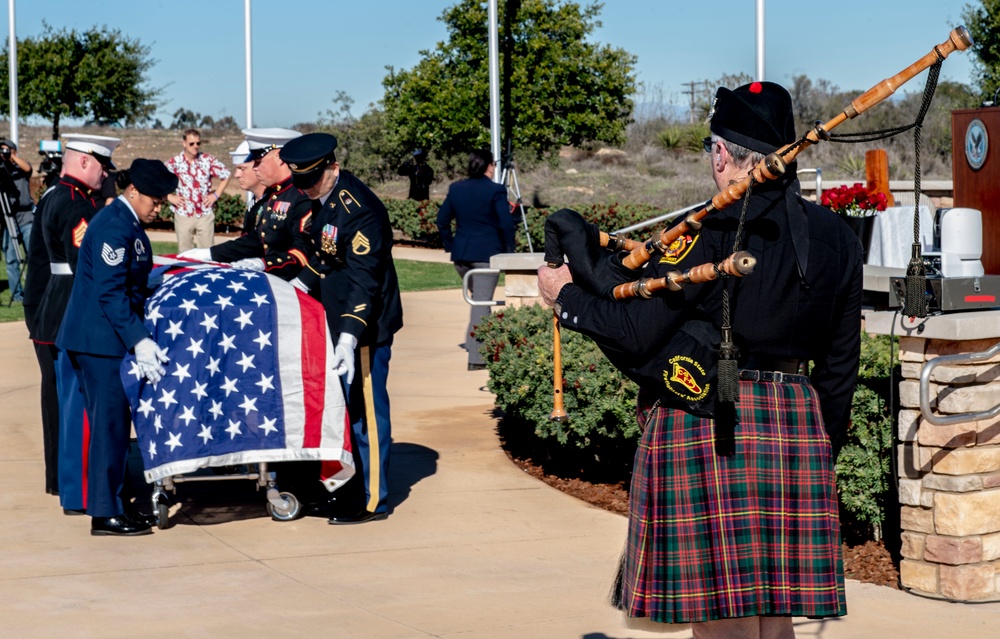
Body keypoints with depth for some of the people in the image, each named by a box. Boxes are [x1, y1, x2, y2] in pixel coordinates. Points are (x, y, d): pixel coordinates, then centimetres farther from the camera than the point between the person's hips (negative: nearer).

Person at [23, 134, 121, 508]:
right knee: (80, 403, -7)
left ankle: (60, 478, 30)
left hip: (52, 317, 11)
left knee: (59, 398, 18)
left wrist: (34, 308, 23)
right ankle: (78, 494, -3)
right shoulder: (76, 205, -17)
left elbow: (38, 259, 19)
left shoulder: (51, 198, 15)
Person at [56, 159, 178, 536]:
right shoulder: (114, 226, -17)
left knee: (114, 420, 13)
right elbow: (109, 293, -23)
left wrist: (140, 337, 22)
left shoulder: (128, 223, 13)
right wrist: (138, 340, -27)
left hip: (109, 338, 10)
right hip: (100, 339, -10)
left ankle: (108, 503, 20)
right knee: (109, 421, -6)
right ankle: (104, 514, -1)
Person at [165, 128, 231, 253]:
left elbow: (226, 175, 11)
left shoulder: (208, 160, 2)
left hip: (206, 214, 1)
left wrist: (216, 194, 2)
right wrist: (170, 197, -5)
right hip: (184, 214, -1)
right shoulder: (174, 163, -3)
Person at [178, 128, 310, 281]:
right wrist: (208, 254, 15)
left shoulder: (303, 197, -15)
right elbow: (254, 240, 21)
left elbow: (304, 252, -23)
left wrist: (263, 264, -32)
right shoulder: (270, 195, 15)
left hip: (291, 284, -8)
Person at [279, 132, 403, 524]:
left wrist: (349, 337, -33)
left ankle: (371, 501, 9)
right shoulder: (322, 202, 7)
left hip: (364, 329, -10)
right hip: (337, 320, 10)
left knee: (364, 413, -1)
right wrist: (299, 285, 8)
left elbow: (364, 280, -27)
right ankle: (350, 490, 27)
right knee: (343, 410, 16)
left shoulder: (359, 210, -22)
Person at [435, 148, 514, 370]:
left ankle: (475, 344, 25)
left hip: (461, 254, 5)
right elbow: (506, 224, -13)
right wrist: (509, 251, -2)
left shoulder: (456, 189, 7)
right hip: (487, 253, -5)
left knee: (478, 298, 24)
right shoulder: (496, 191, -8)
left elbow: (442, 220, 9)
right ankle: (476, 358, -5)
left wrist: (451, 246, 16)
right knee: (482, 302, -3)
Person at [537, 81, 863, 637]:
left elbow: (636, 333, -16)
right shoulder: (837, 238, 6)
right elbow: (841, 363, 12)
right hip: (796, 425, 6)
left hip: (703, 425, -6)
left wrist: (566, 294, 1)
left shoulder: (711, 233, -14)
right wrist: (824, 447, 23)